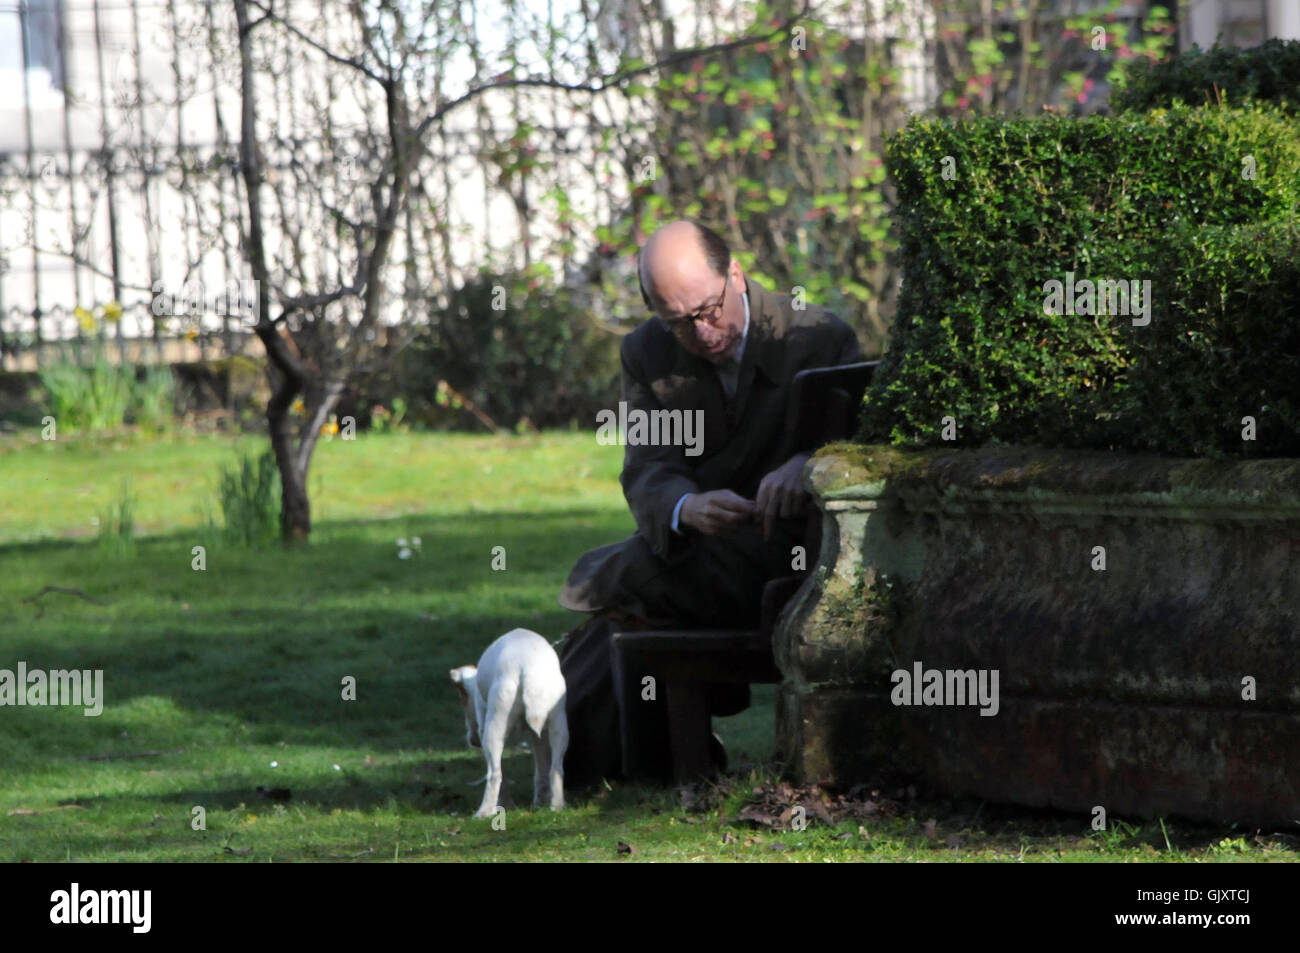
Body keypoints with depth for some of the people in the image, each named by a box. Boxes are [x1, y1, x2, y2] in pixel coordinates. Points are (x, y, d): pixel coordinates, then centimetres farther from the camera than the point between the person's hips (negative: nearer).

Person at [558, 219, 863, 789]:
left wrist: (809, 462, -38)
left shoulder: (822, 341, -6)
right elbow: (645, 475, -11)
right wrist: (687, 508, -36)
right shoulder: (646, 355, 1)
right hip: (695, 554, 3)